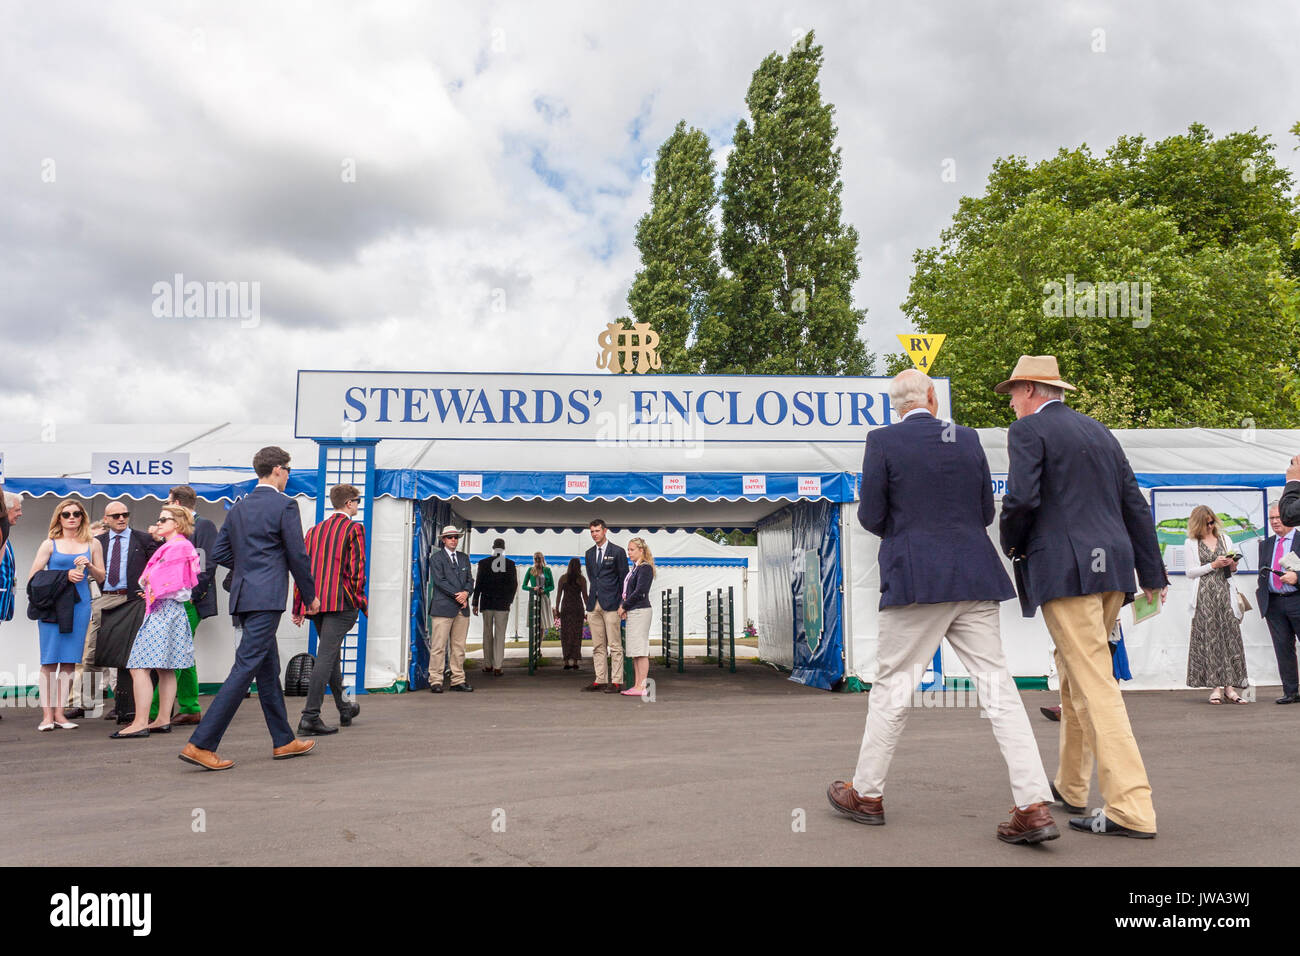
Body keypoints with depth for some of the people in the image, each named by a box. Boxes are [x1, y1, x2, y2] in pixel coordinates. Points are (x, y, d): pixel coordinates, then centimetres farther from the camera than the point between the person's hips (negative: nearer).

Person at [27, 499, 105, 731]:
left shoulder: (92, 544, 12)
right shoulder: (50, 544, 6)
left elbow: (101, 577, 13)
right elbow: (33, 577, 1)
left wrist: (89, 565, -7)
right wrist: (65, 575, -11)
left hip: (80, 605, 2)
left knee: (69, 660, 2)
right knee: (49, 660, -3)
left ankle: (59, 712, 8)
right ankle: (47, 714, 1)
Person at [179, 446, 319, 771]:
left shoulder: (239, 507, 13)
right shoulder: (284, 505, -9)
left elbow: (219, 552, 14)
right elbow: (297, 556, -9)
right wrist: (310, 596, 2)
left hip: (243, 595, 8)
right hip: (266, 598, -8)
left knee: (269, 670, 14)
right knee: (245, 668, -7)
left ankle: (284, 741, 23)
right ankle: (201, 744, -9)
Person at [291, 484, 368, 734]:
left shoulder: (315, 530, 16)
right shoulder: (354, 528, -3)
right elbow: (357, 568, -10)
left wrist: (298, 607, 16)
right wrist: (360, 601, -2)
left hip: (316, 601, 7)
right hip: (341, 601, -7)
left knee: (331, 655, 18)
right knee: (326, 657, -9)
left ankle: (345, 709, 31)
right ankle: (310, 717, -14)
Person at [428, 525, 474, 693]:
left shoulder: (464, 558, 19)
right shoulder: (436, 558, 2)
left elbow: (470, 580, 15)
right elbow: (439, 580, -8)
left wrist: (466, 593, -6)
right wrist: (457, 595, -13)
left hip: (462, 609, 5)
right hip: (443, 608, -5)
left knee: (459, 646, 7)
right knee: (438, 646, -5)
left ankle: (458, 680, 12)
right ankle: (435, 681, 0)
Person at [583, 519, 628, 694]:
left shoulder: (617, 552, -2)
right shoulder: (589, 553, 15)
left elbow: (624, 578, -1)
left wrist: (622, 604, -5)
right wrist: (590, 601, 14)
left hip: (610, 604, -6)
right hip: (594, 604, 6)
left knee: (615, 645, -5)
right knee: (598, 646, 8)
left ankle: (616, 682, -3)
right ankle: (600, 680, 13)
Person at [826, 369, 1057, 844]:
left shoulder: (883, 441, -5)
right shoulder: (967, 438, 8)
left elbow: (871, 516, -5)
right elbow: (985, 513, 12)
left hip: (915, 581, -4)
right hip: (974, 579, 4)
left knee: (891, 688, 7)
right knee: (998, 688, 6)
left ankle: (866, 794, 19)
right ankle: (1034, 806, 3)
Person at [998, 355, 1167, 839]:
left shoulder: (1027, 430, -4)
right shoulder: (1098, 431, 19)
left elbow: (1021, 498, -18)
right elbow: (1135, 504, 17)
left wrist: (1012, 545, 1)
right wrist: (1152, 574, 19)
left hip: (1065, 570, -8)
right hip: (1112, 567, 8)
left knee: (1095, 682, -7)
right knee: (1073, 671, 19)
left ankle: (1131, 809, -7)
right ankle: (1070, 785, 32)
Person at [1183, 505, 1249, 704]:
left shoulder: (1224, 539, 17)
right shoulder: (1190, 544, 6)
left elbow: (1232, 569, 21)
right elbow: (1190, 572, -1)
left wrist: (1232, 566, -1)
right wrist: (1213, 565, -9)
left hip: (1225, 591, 3)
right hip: (1205, 594, -3)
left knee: (1230, 635, -4)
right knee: (1209, 637, -5)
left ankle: (1229, 686, -2)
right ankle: (1215, 686, -3)